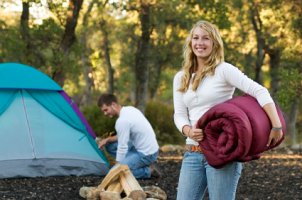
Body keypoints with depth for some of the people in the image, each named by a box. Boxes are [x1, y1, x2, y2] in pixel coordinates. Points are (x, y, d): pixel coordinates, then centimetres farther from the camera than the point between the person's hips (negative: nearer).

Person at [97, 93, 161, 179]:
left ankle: (149, 171, -5)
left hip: (146, 154, -10)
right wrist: (108, 139, 7)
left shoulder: (122, 121, -24)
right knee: (110, 146, 12)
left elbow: (122, 147, -20)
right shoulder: (130, 109, 6)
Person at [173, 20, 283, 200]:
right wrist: (188, 130, -17)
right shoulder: (180, 78, 13)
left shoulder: (223, 70, -3)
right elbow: (179, 114, 6)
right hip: (192, 153, 5)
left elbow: (260, 92, -12)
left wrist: (277, 126, -23)